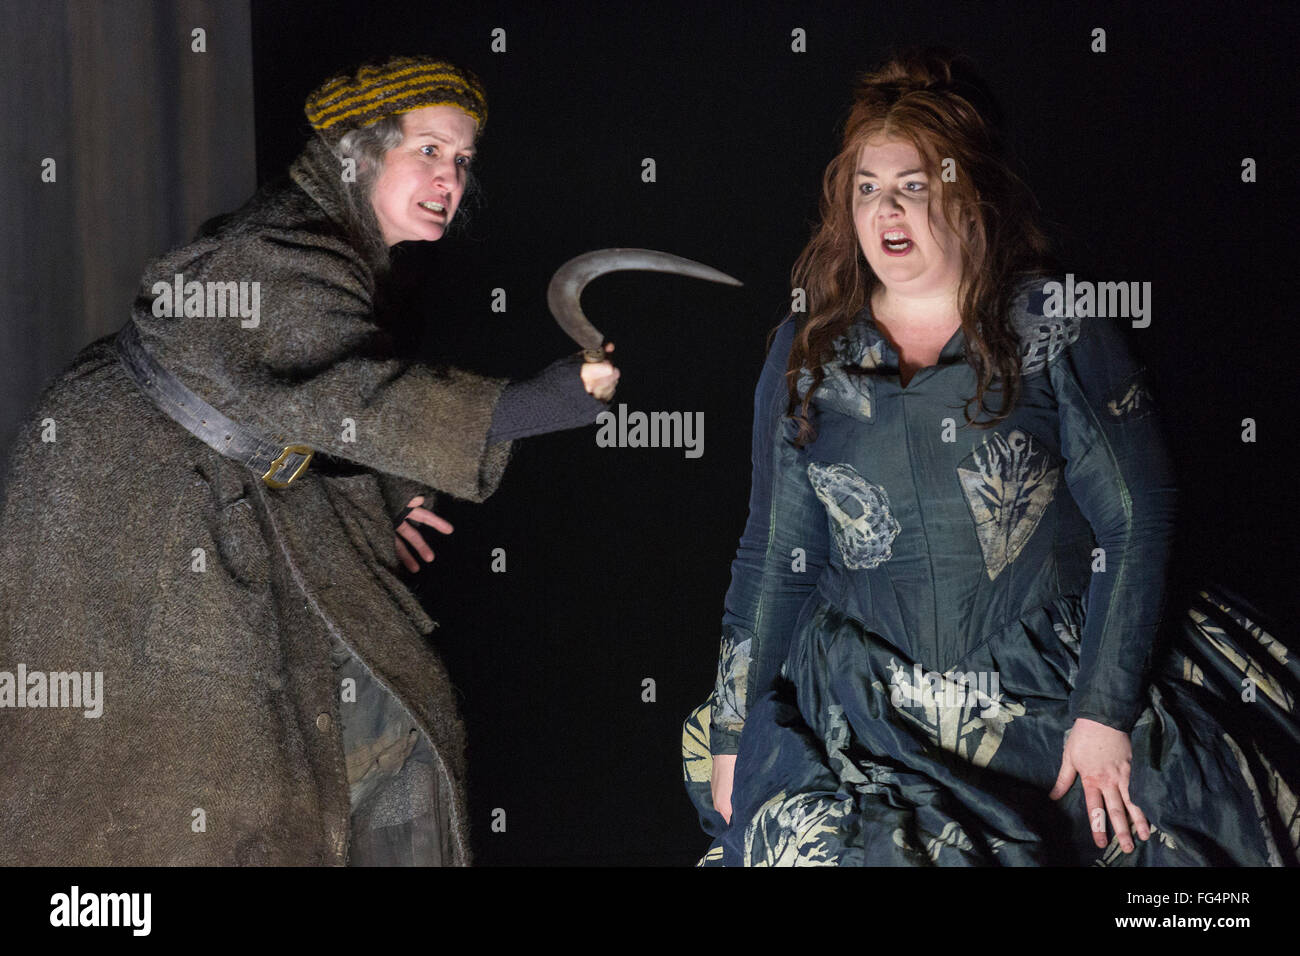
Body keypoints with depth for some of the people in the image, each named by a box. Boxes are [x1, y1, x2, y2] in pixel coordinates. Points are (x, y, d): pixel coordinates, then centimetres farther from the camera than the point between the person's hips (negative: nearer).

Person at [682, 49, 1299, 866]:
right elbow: (774, 555, 13)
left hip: (1049, 695, -2)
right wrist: (736, 730, 11)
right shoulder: (807, 355, 9)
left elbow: (1137, 521, -4)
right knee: (815, 845, -22)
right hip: (868, 710, 2)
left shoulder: (1055, 326, -1)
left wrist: (1105, 713, -10)